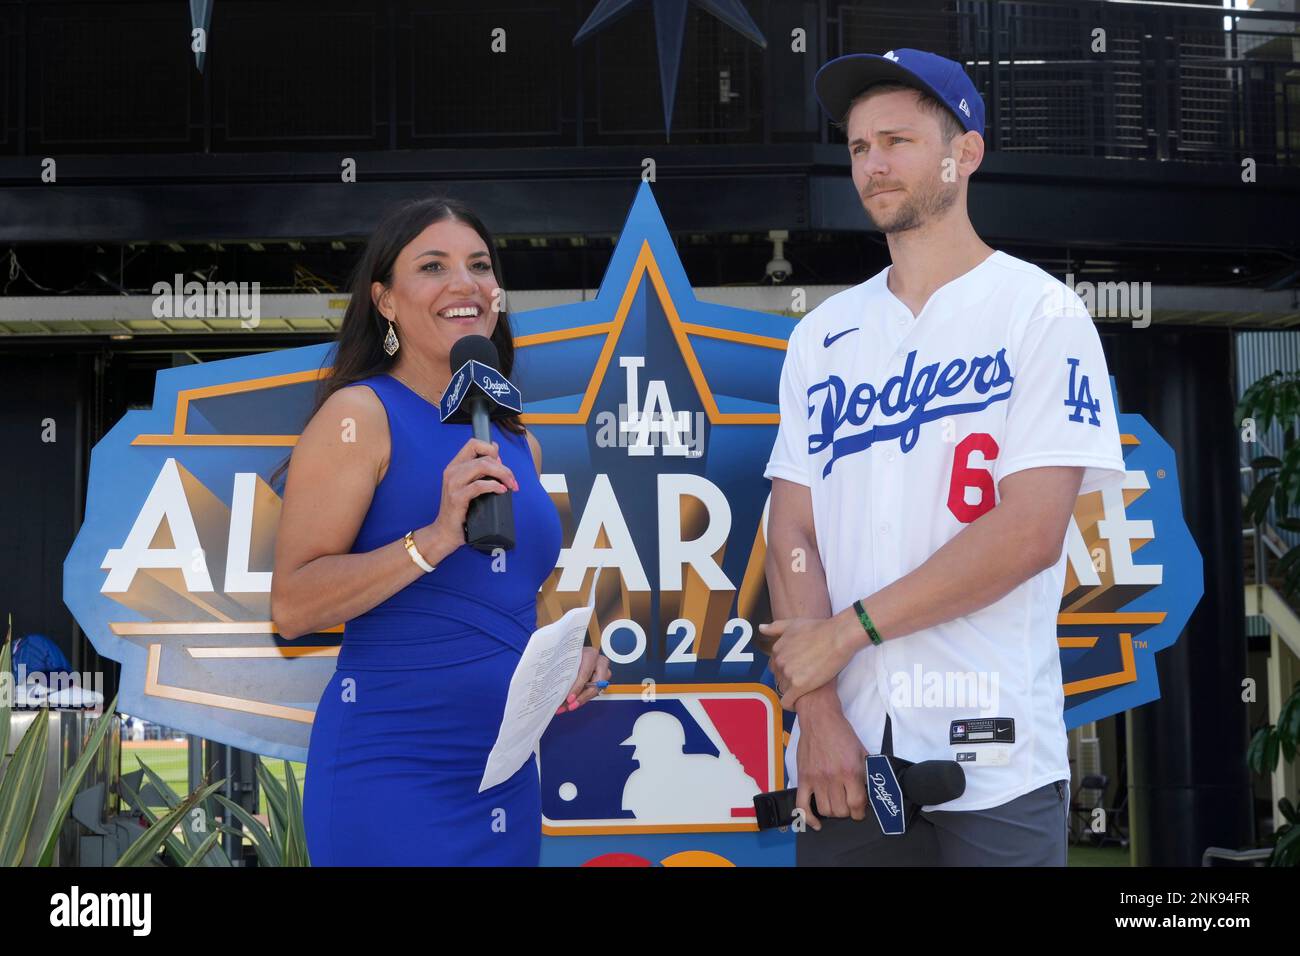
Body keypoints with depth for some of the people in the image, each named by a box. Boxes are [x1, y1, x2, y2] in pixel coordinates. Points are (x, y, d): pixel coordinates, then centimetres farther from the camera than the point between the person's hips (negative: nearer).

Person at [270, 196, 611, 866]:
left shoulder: (517, 445, 12)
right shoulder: (360, 415, -9)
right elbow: (292, 606, -16)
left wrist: (573, 654, 5)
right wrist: (436, 538, -25)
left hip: (508, 778, 7)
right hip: (393, 775, -7)